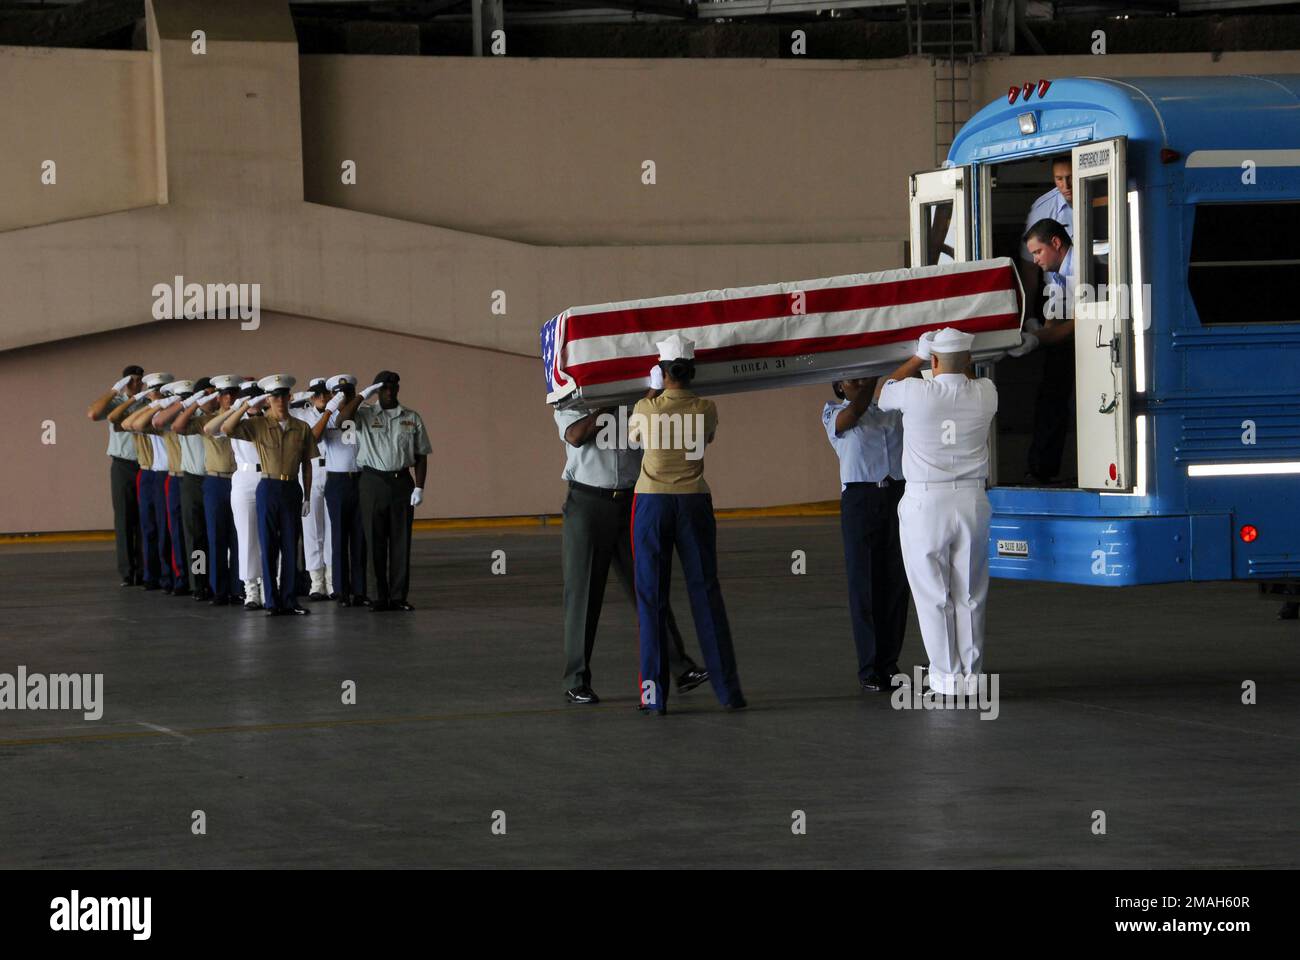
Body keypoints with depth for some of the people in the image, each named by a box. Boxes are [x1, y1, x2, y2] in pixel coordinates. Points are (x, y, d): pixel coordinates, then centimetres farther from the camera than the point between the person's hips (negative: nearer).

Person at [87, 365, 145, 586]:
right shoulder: (115, 402, 3)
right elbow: (93, 414, -15)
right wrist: (114, 390, -12)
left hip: (145, 465, 1)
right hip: (122, 466, -1)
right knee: (124, 519, 0)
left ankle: (144, 572, 5)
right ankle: (127, 573, 2)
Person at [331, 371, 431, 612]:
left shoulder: (412, 418, 8)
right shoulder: (365, 416, 4)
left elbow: (421, 455, 7)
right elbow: (343, 417, -17)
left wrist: (419, 487, -1)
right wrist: (363, 395, -11)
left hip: (402, 481, 1)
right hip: (373, 481, -1)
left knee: (401, 541, 2)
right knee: (375, 541, 1)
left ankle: (398, 596, 6)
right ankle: (380, 597, 6)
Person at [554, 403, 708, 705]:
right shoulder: (570, 404, 2)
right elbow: (575, 436, -16)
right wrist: (607, 406, -15)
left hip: (631, 502, 3)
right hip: (587, 502, -3)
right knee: (583, 592, 1)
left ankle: (681, 668, 1)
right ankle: (577, 682, 6)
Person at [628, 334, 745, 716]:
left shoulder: (646, 409, -8)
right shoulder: (706, 409, -4)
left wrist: (652, 393, 21)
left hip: (651, 502, -1)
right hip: (694, 503, 1)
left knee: (652, 599, 3)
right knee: (706, 594, 6)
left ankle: (655, 695, -1)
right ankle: (728, 690, 4)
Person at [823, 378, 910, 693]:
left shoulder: (892, 409, 17)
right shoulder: (833, 414, 6)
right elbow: (856, 410, -13)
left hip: (897, 498, 3)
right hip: (859, 499, -3)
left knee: (895, 583, 3)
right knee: (864, 585, -2)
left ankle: (889, 664, 11)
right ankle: (869, 669, 1)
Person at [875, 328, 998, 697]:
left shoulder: (916, 393, -13)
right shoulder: (985, 394, -3)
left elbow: (881, 392, 11)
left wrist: (918, 355, 18)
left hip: (925, 504, -3)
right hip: (972, 501, 3)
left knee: (933, 595, 6)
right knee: (970, 595, 12)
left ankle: (947, 675, 7)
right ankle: (972, 674, 14)